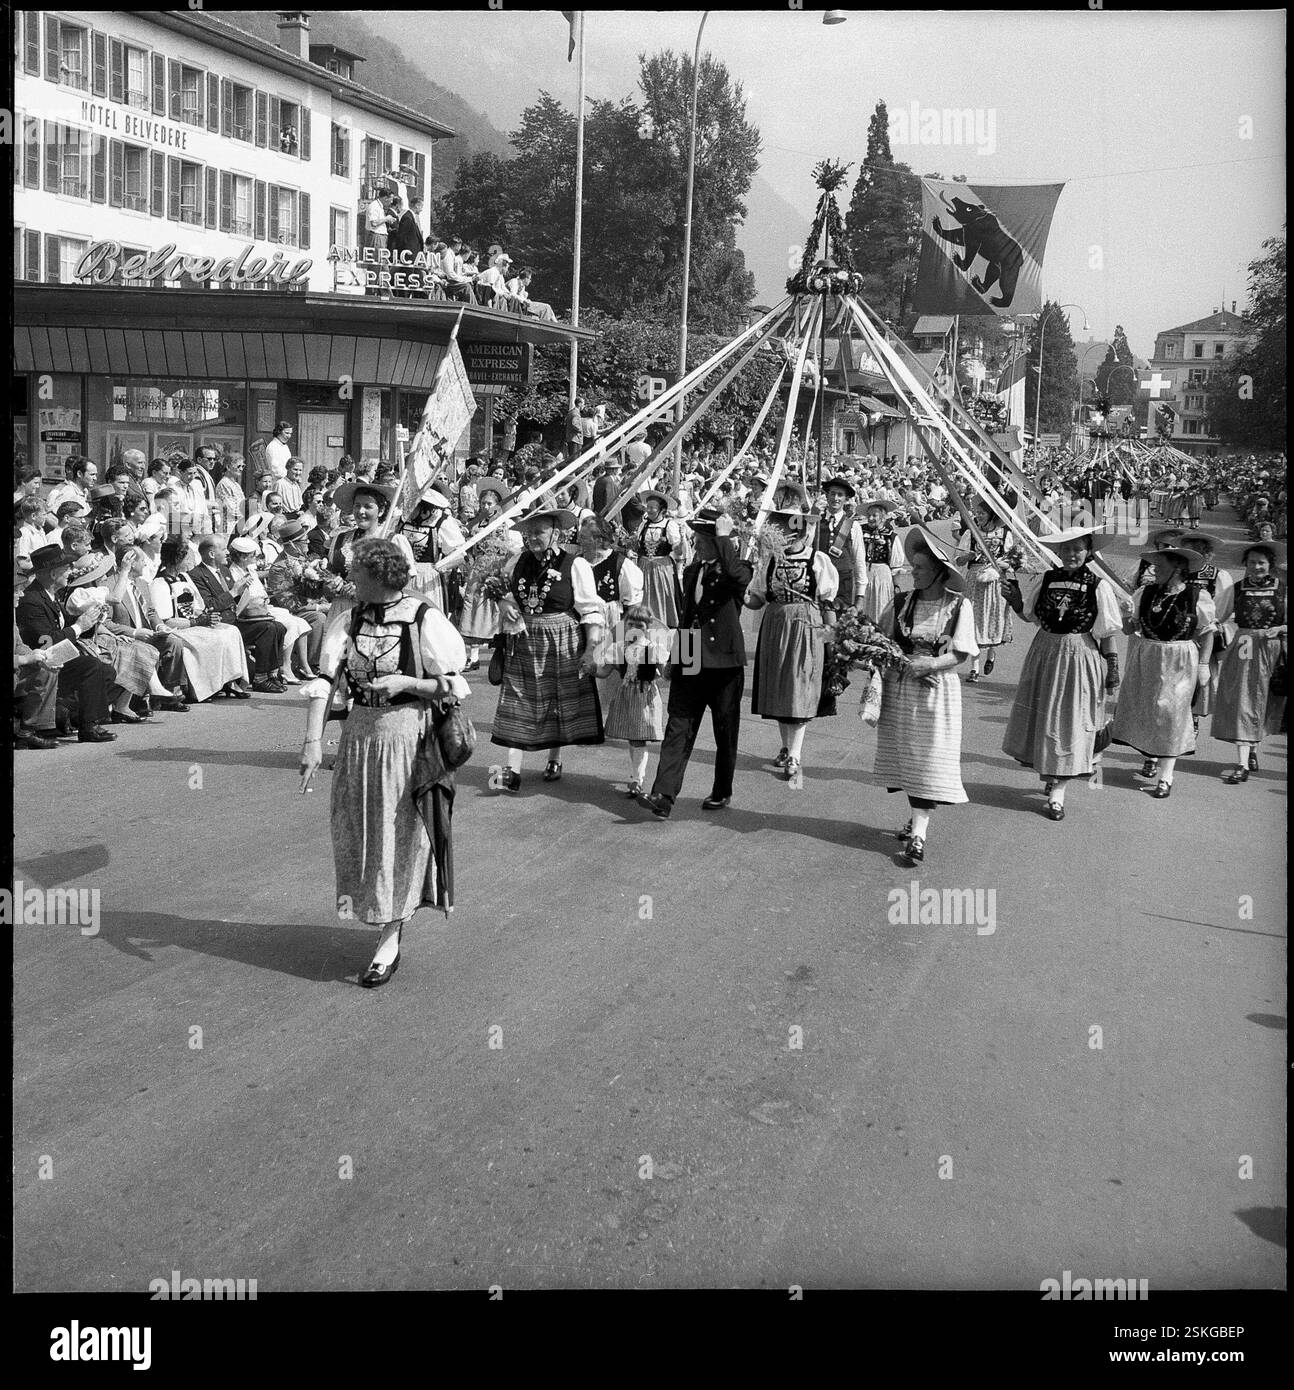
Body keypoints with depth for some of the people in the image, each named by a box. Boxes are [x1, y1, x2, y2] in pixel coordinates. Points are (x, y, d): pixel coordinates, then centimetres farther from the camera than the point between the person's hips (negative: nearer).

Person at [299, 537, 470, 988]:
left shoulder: (424, 620, -11)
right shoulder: (347, 621, 1)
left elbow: (453, 687, -6)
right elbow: (322, 680, -6)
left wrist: (407, 683, -20)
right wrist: (313, 739, -16)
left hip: (407, 732, -5)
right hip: (358, 731, 5)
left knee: (398, 833, 1)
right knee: (356, 831, 11)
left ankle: (389, 942, 9)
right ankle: (388, 916, 32)